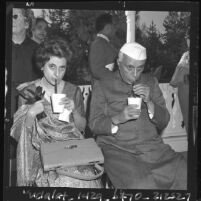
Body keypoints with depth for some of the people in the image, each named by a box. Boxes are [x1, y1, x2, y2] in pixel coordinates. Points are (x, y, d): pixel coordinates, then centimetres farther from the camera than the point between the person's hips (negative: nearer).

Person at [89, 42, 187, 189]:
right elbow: (94, 124, 1)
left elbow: (164, 122, 12)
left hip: (152, 146, 4)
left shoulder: (150, 82, 16)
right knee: (140, 185, -33)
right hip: (117, 148, -3)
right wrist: (118, 118, -17)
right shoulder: (103, 85, 6)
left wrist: (149, 102, -7)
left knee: (185, 176, -22)